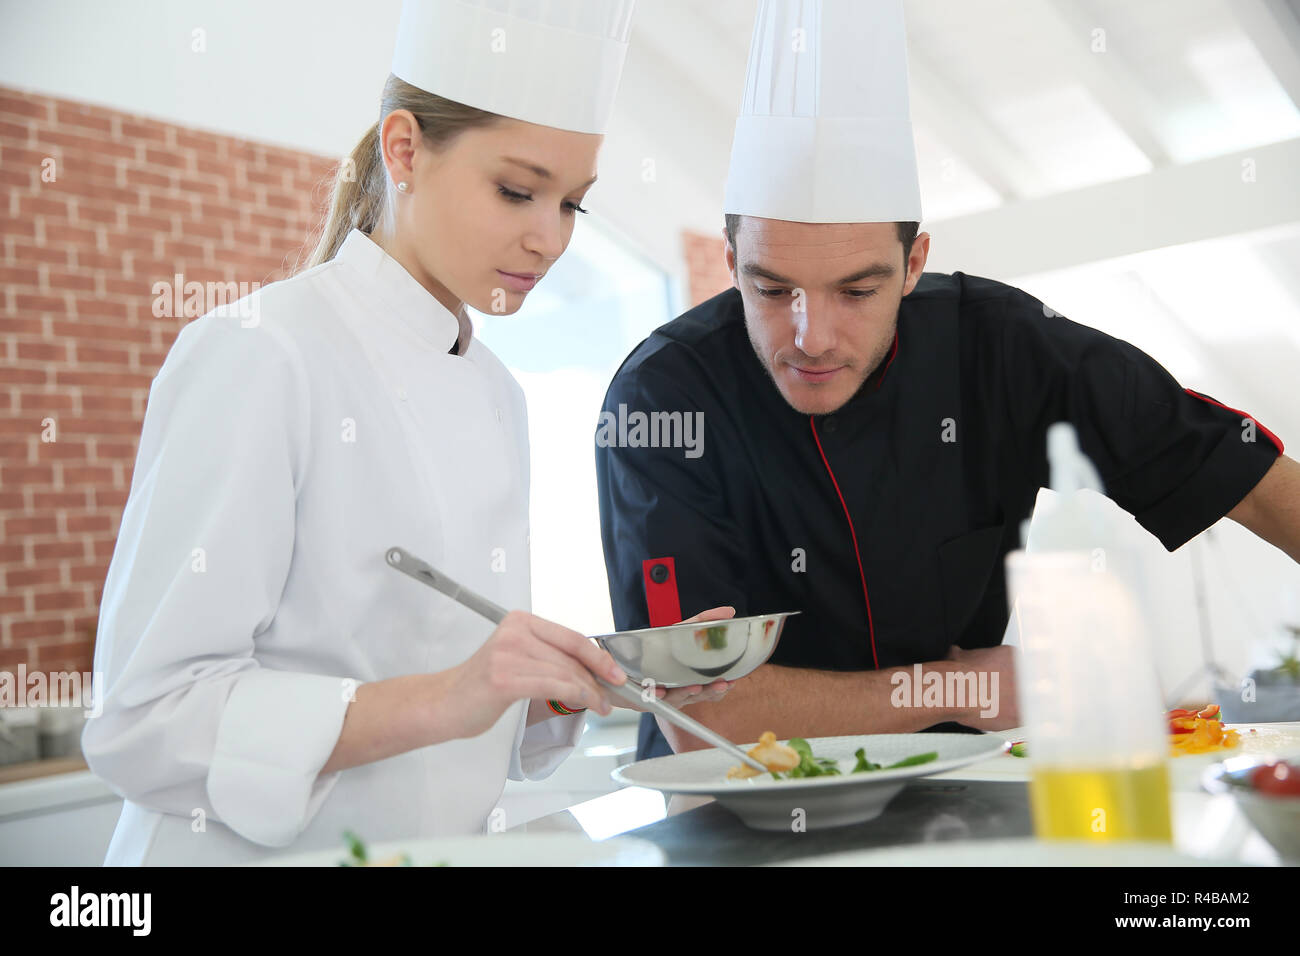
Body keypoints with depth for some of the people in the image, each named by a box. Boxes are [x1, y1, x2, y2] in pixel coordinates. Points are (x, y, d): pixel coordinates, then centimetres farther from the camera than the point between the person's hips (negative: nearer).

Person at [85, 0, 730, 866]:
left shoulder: (498, 396, 7)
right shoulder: (257, 359, -13)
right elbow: (145, 720, -17)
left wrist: (606, 679, -3)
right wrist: (436, 700, -27)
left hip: (447, 848, 5)